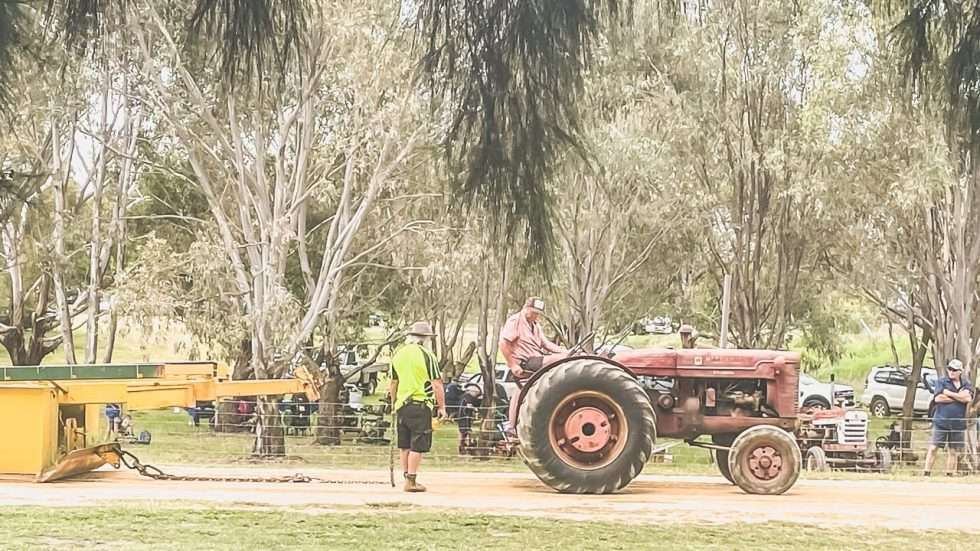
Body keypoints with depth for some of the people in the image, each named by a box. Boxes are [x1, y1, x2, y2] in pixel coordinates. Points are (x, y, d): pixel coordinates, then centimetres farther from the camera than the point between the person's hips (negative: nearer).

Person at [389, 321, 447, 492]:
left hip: (402, 405, 6)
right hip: (420, 404, -6)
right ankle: (411, 481, -5)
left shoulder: (397, 355, 8)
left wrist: (394, 402, 27)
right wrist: (442, 407, -4)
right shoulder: (426, 355, -10)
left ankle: (407, 477, 21)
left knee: (405, 446, 14)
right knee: (418, 445, -3)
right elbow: (436, 384, -11)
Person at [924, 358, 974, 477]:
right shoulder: (942, 382, 1)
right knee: (933, 448, -5)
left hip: (958, 423, 2)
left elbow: (968, 398, -12)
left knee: (952, 451, 9)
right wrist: (959, 397, -8)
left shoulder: (966, 384, 8)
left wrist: (948, 393, -12)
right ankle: (927, 473, -1)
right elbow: (938, 398, -14)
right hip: (941, 422, -2)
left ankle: (949, 475, 17)